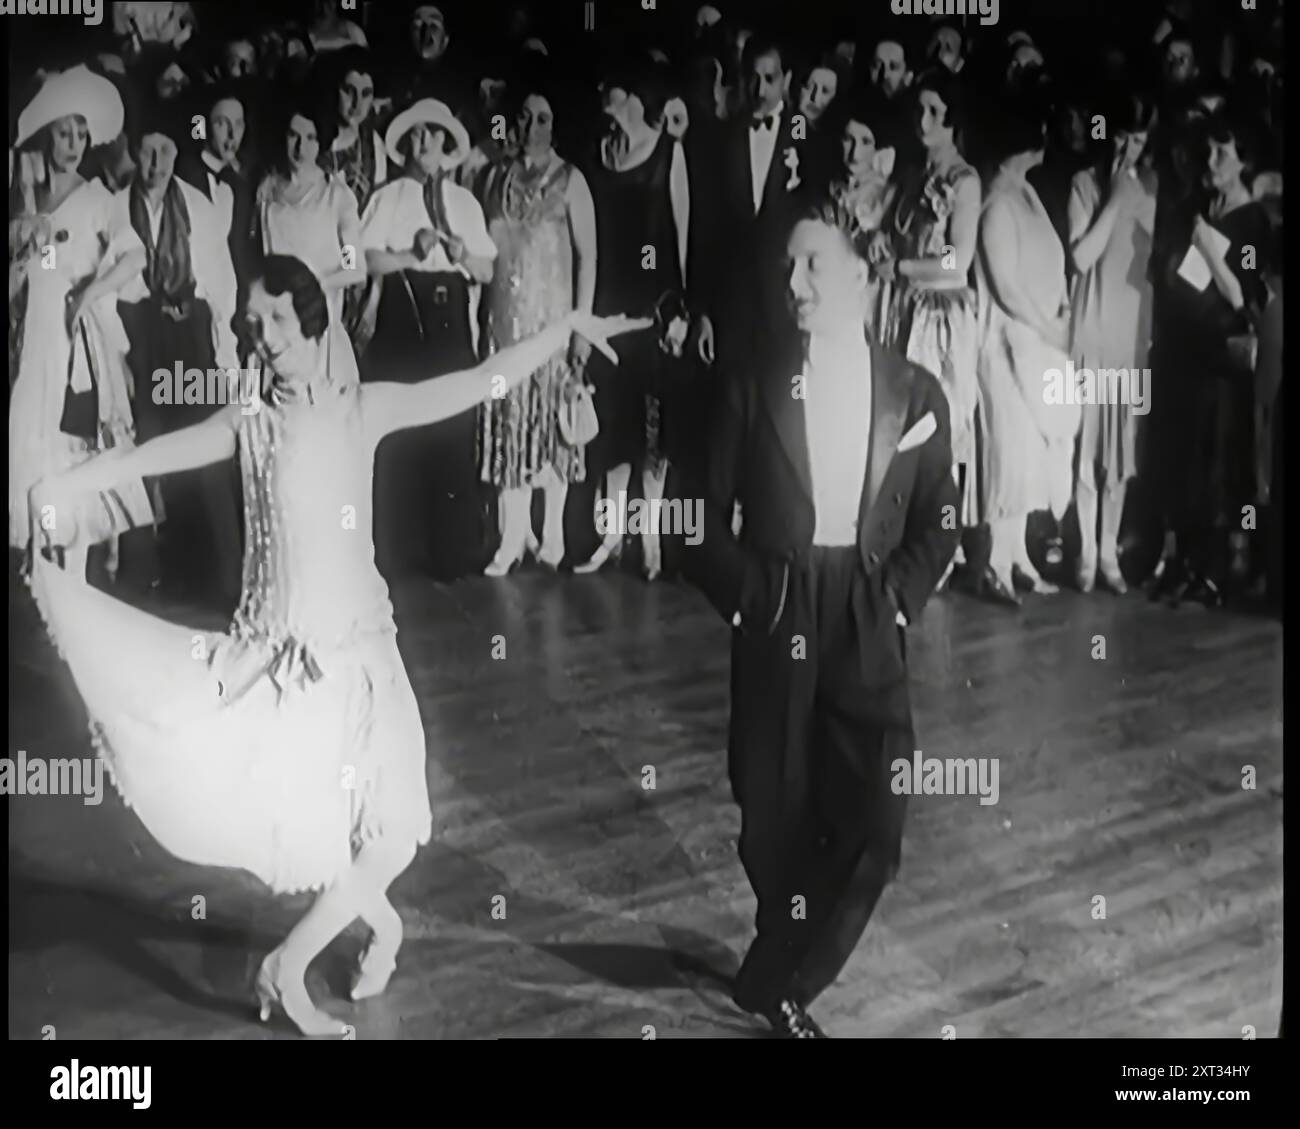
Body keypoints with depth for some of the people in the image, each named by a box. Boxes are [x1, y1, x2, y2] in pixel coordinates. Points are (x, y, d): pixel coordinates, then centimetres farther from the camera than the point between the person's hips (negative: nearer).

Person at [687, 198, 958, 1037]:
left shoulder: (915, 392, 3)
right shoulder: (754, 385, 1)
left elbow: (937, 525, 9)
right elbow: (709, 514, 4)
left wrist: (897, 600, -2)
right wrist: (745, 598, -4)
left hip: (869, 628, 1)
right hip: (775, 626, 0)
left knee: (873, 824, -8)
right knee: (776, 819, 6)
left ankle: (779, 982, 9)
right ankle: (790, 974, 31)